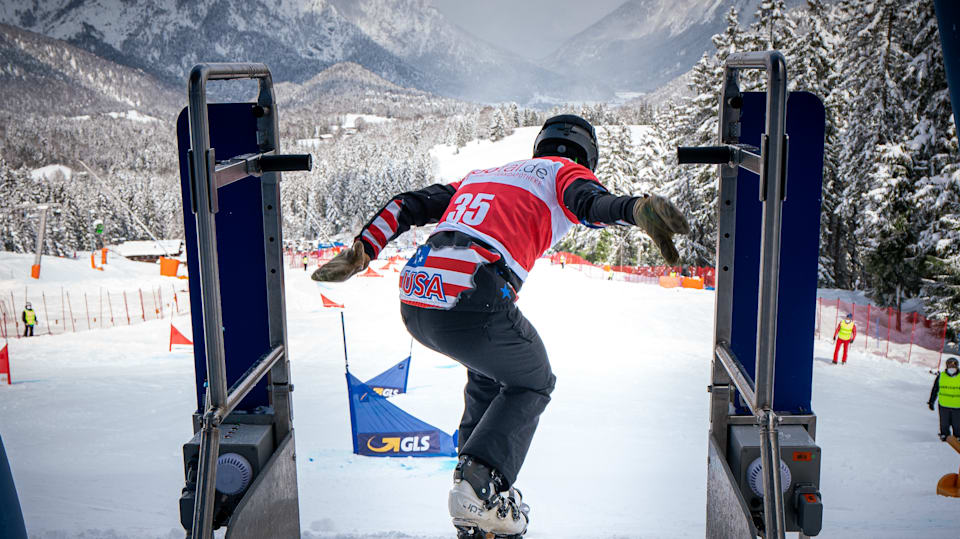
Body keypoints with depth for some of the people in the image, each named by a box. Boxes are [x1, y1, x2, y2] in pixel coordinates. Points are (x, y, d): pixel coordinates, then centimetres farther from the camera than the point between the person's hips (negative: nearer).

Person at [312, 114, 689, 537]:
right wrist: (637, 208, -26)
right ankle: (478, 484, 3)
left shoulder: (480, 175, 32)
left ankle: (474, 484, 30)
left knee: (488, 371, 32)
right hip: (472, 307, -7)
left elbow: (411, 203, 27)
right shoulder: (564, 171, 15)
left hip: (413, 304, 7)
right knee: (531, 383, 20)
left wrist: (361, 251, 28)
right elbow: (590, 201, -9)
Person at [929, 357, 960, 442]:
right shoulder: (941, 376, 1)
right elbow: (934, 390, 10)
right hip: (943, 406, 1)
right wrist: (931, 402, 11)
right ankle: (944, 435, 27)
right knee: (944, 424, 9)